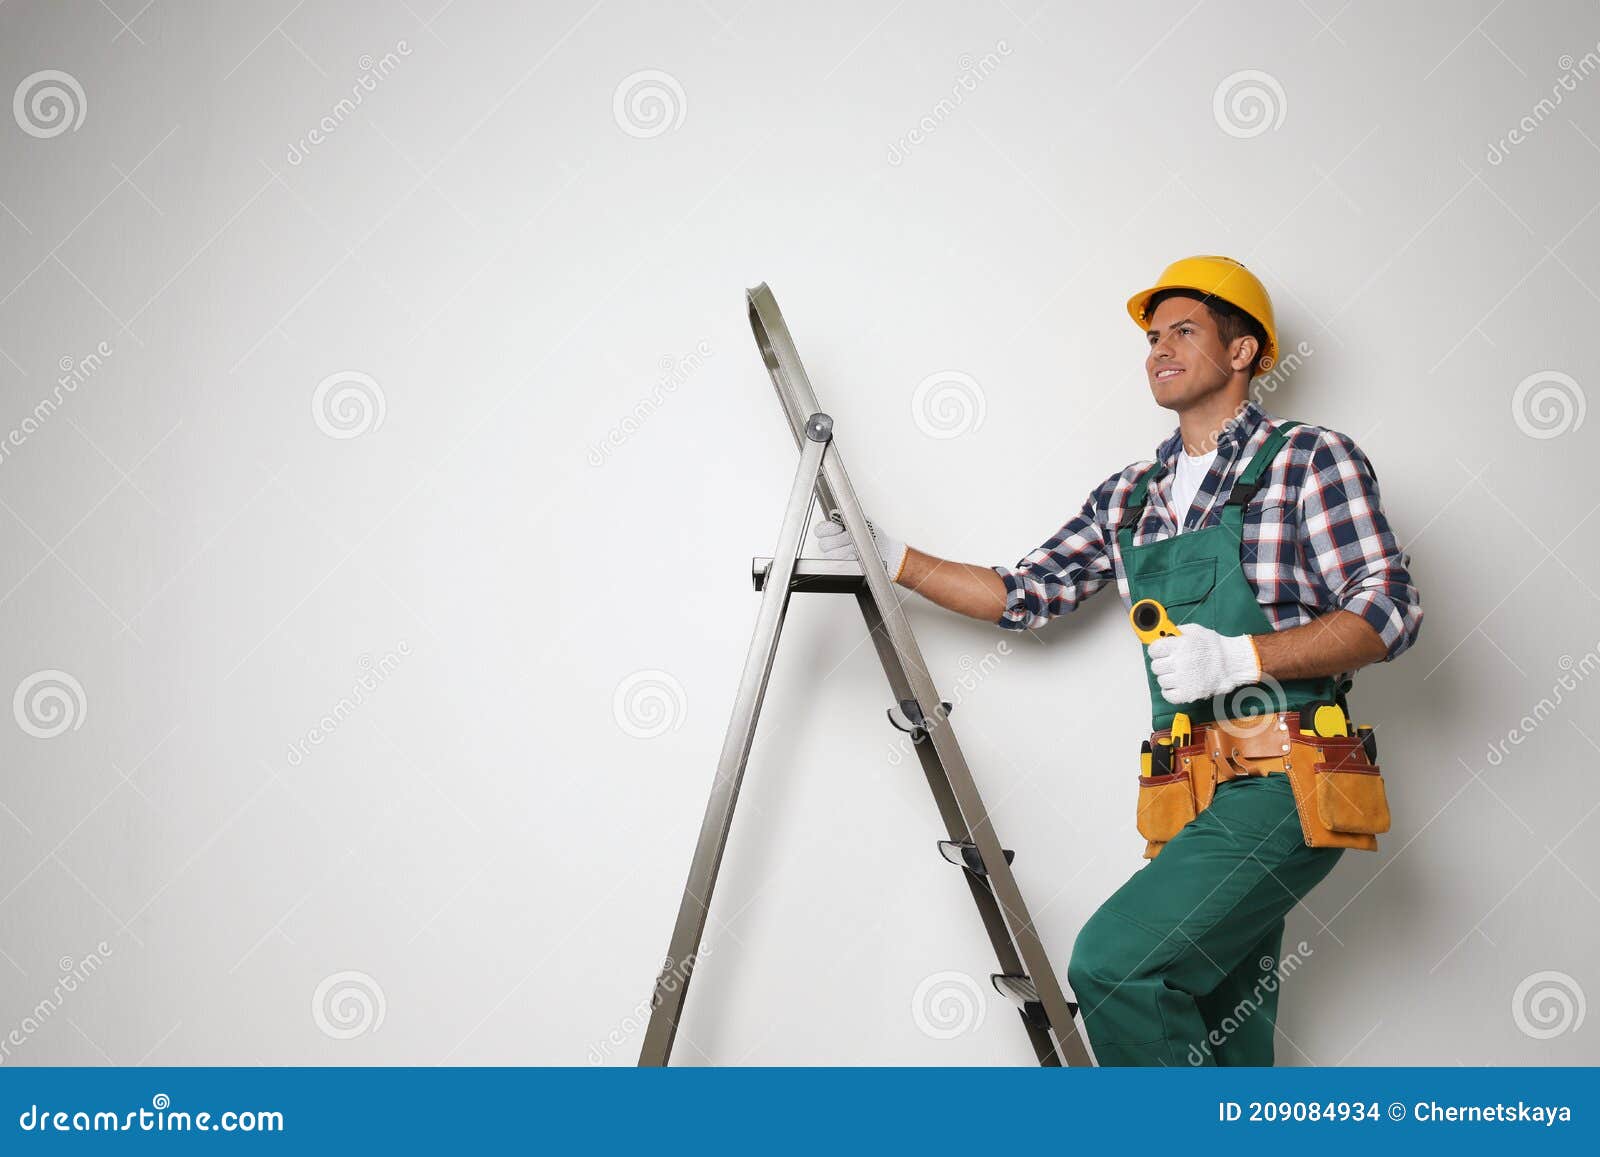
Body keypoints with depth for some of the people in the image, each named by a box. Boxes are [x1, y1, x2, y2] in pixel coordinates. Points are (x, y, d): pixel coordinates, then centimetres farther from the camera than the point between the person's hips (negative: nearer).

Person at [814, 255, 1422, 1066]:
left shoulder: (1312, 460, -1)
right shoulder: (1129, 497, 17)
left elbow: (1389, 611, -8)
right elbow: (1026, 594, 16)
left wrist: (1240, 658, -18)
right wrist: (895, 559, 7)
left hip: (1283, 789, -6)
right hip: (1193, 800, 6)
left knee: (1114, 961, -19)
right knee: (1226, 1033, 11)